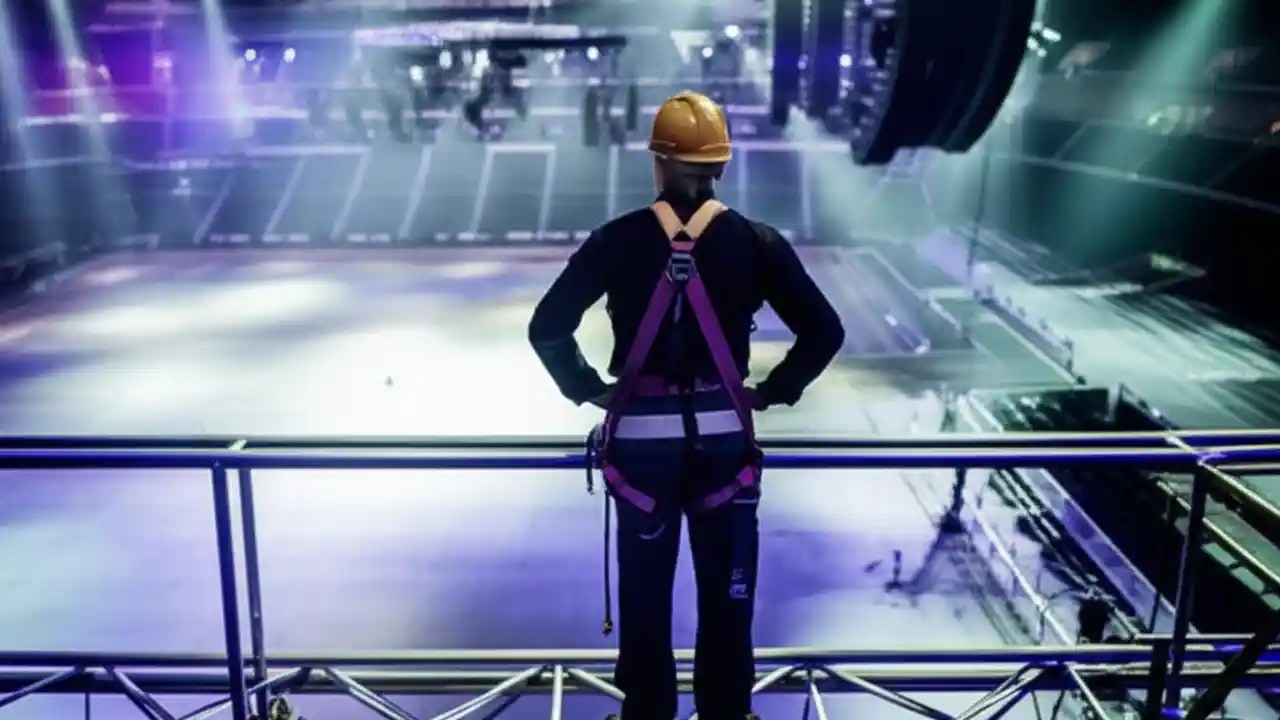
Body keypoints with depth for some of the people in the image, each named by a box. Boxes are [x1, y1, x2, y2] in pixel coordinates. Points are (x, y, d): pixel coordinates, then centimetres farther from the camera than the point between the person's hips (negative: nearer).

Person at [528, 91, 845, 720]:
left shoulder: (617, 241, -7)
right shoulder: (755, 242, -5)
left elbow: (547, 327, -8)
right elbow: (824, 331, -5)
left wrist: (589, 389, 4)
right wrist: (774, 390, 6)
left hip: (640, 435, 0)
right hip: (724, 434, 0)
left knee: (644, 589, 15)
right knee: (727, 588, 15)